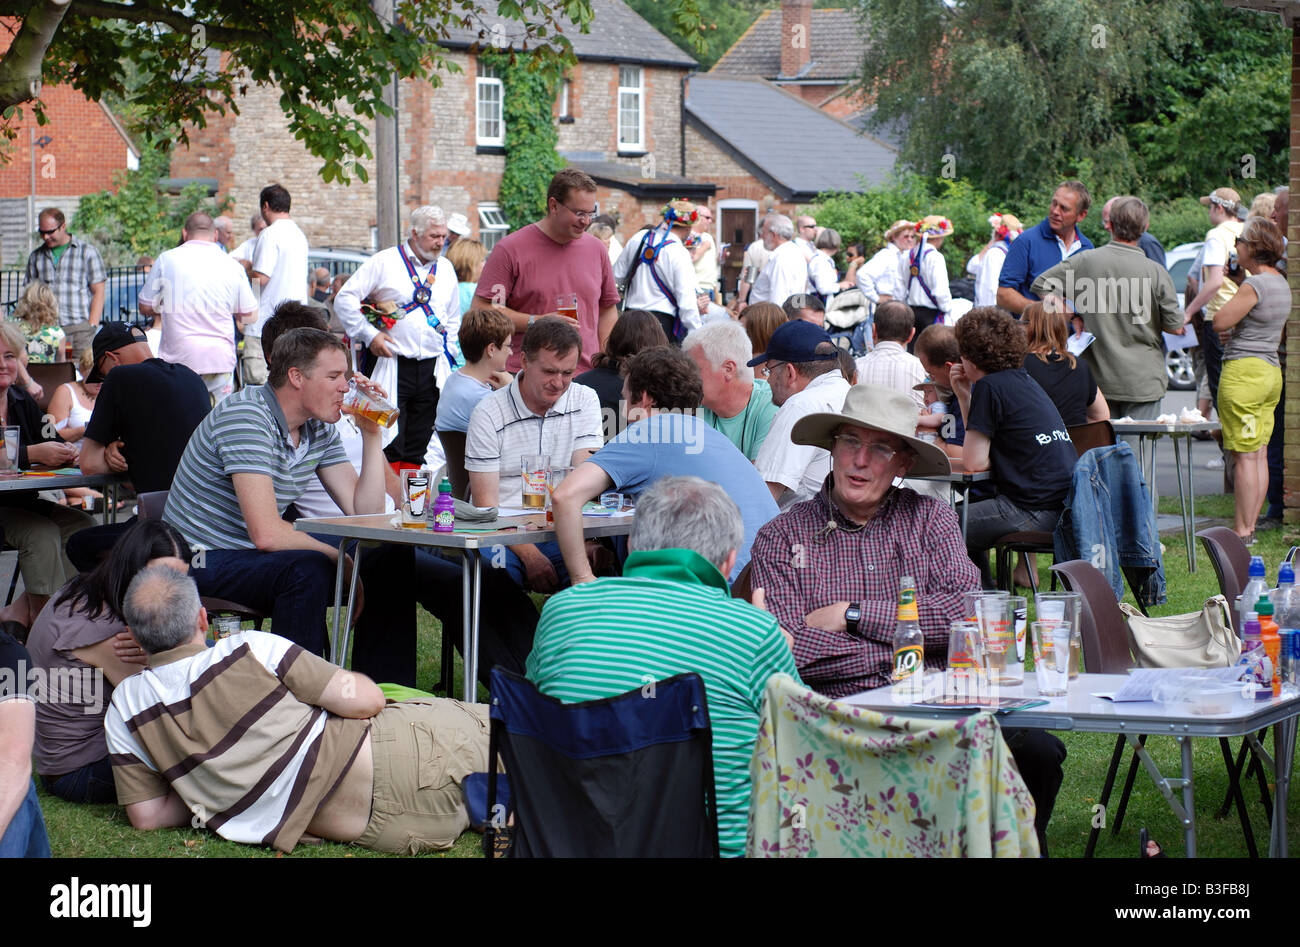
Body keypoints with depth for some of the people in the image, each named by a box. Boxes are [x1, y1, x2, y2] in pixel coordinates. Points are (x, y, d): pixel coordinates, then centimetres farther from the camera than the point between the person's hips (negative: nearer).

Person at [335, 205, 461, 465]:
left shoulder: (446, 268, 15)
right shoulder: (384, 262, -1)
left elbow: (453, 318, 27)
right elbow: (345, 299, -2)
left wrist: (447, 354, 15)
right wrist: (369, 334, -10)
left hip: (433, 370, 5)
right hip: (394, 366, -5)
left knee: (417, 451, 7)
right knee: (390, 448, -10)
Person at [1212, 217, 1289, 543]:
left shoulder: (1254, 285, -17)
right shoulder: (1281, 283, 13)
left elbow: (1220, 321, -16)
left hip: (1245, 371, -10)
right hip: (1271, 370, 10)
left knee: (1246, 456, -7)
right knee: (1259, 454, 11)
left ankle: (1242, 532, -4)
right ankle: (1249, 526, 15)